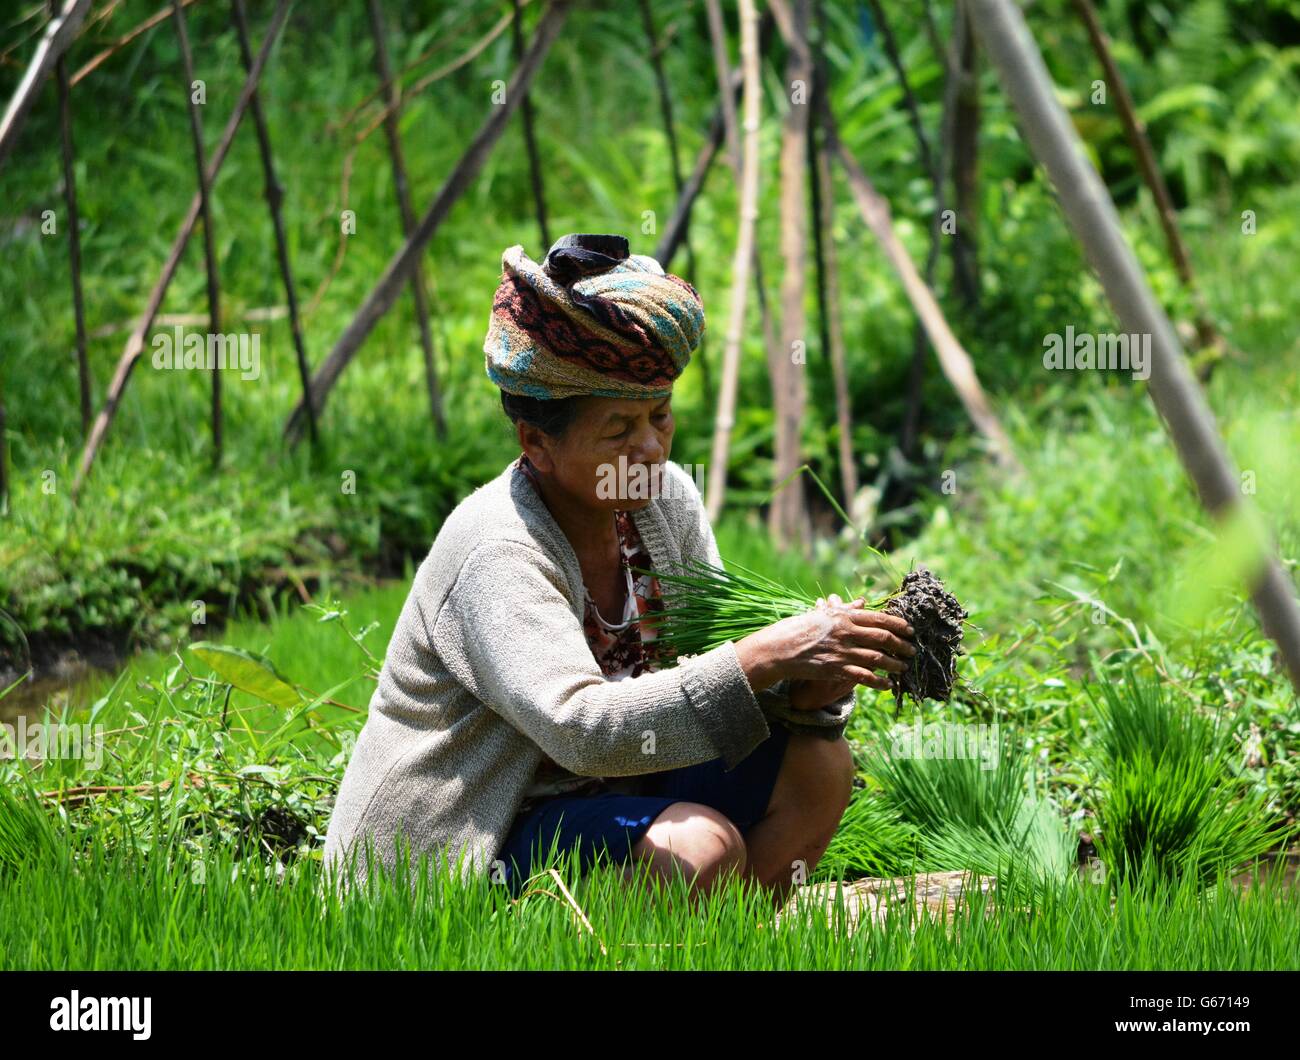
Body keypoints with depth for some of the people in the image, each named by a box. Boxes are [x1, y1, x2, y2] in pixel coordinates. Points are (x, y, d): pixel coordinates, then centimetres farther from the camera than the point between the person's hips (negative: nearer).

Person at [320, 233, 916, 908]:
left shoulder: (666, 499, 1)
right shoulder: (496, 550, -24)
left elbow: (714, 665, 3)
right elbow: (580, 730, -36)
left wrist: (802, 686, -21)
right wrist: (765, 656, -39)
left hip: (613, 795, 8)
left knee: (817, 762, -8)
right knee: (698, 847, -30)